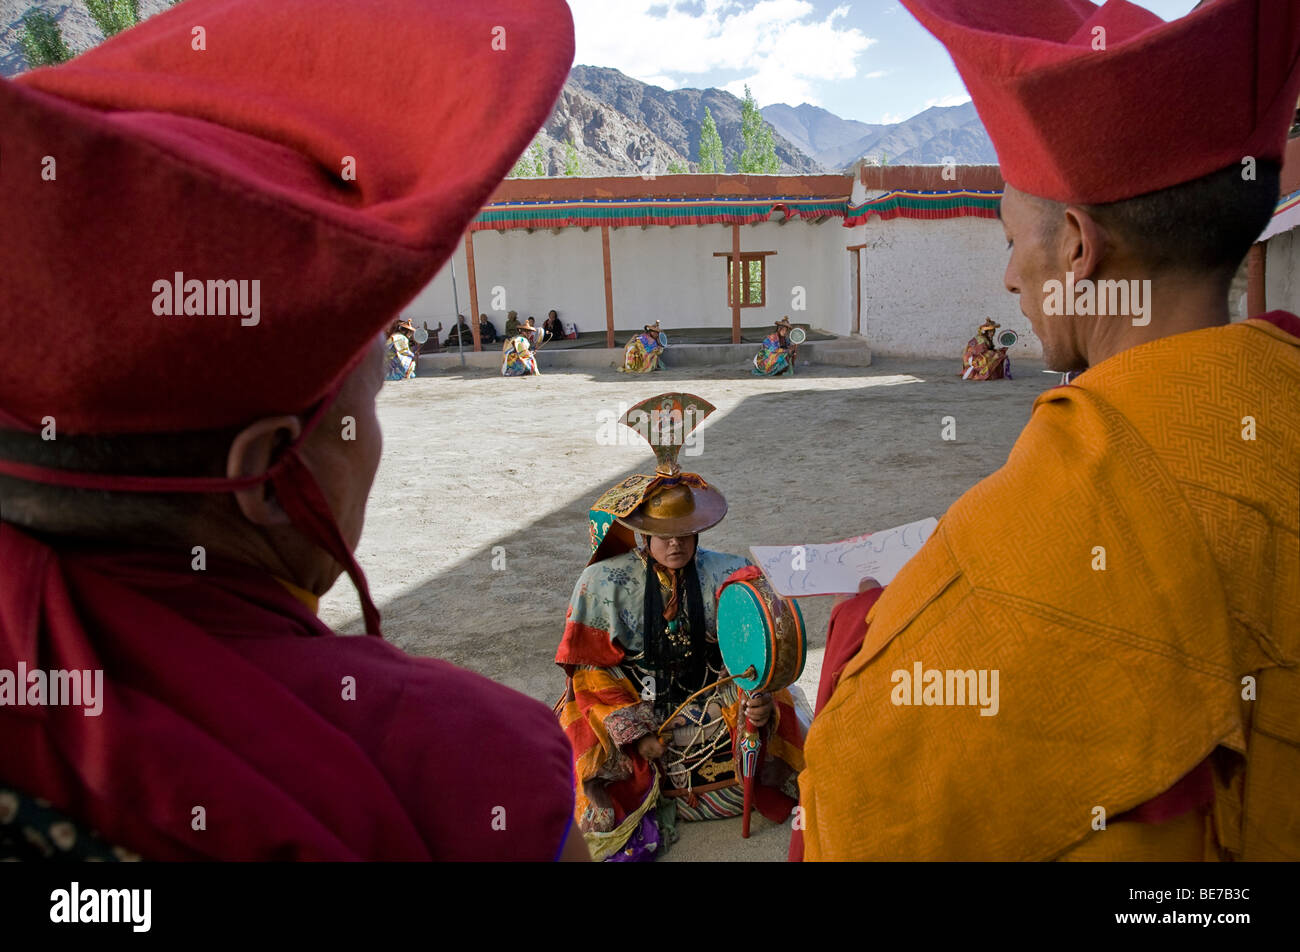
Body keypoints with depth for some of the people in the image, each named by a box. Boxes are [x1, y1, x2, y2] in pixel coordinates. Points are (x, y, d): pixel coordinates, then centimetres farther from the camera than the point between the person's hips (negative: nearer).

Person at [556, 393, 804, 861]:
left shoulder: (725, 577, -7)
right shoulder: (604, 584, -8)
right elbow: (592, 667, -6)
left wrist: (760, 705, -31)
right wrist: (635, 732, -16)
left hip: (707, 705, 1)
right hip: (630, 704, -1)